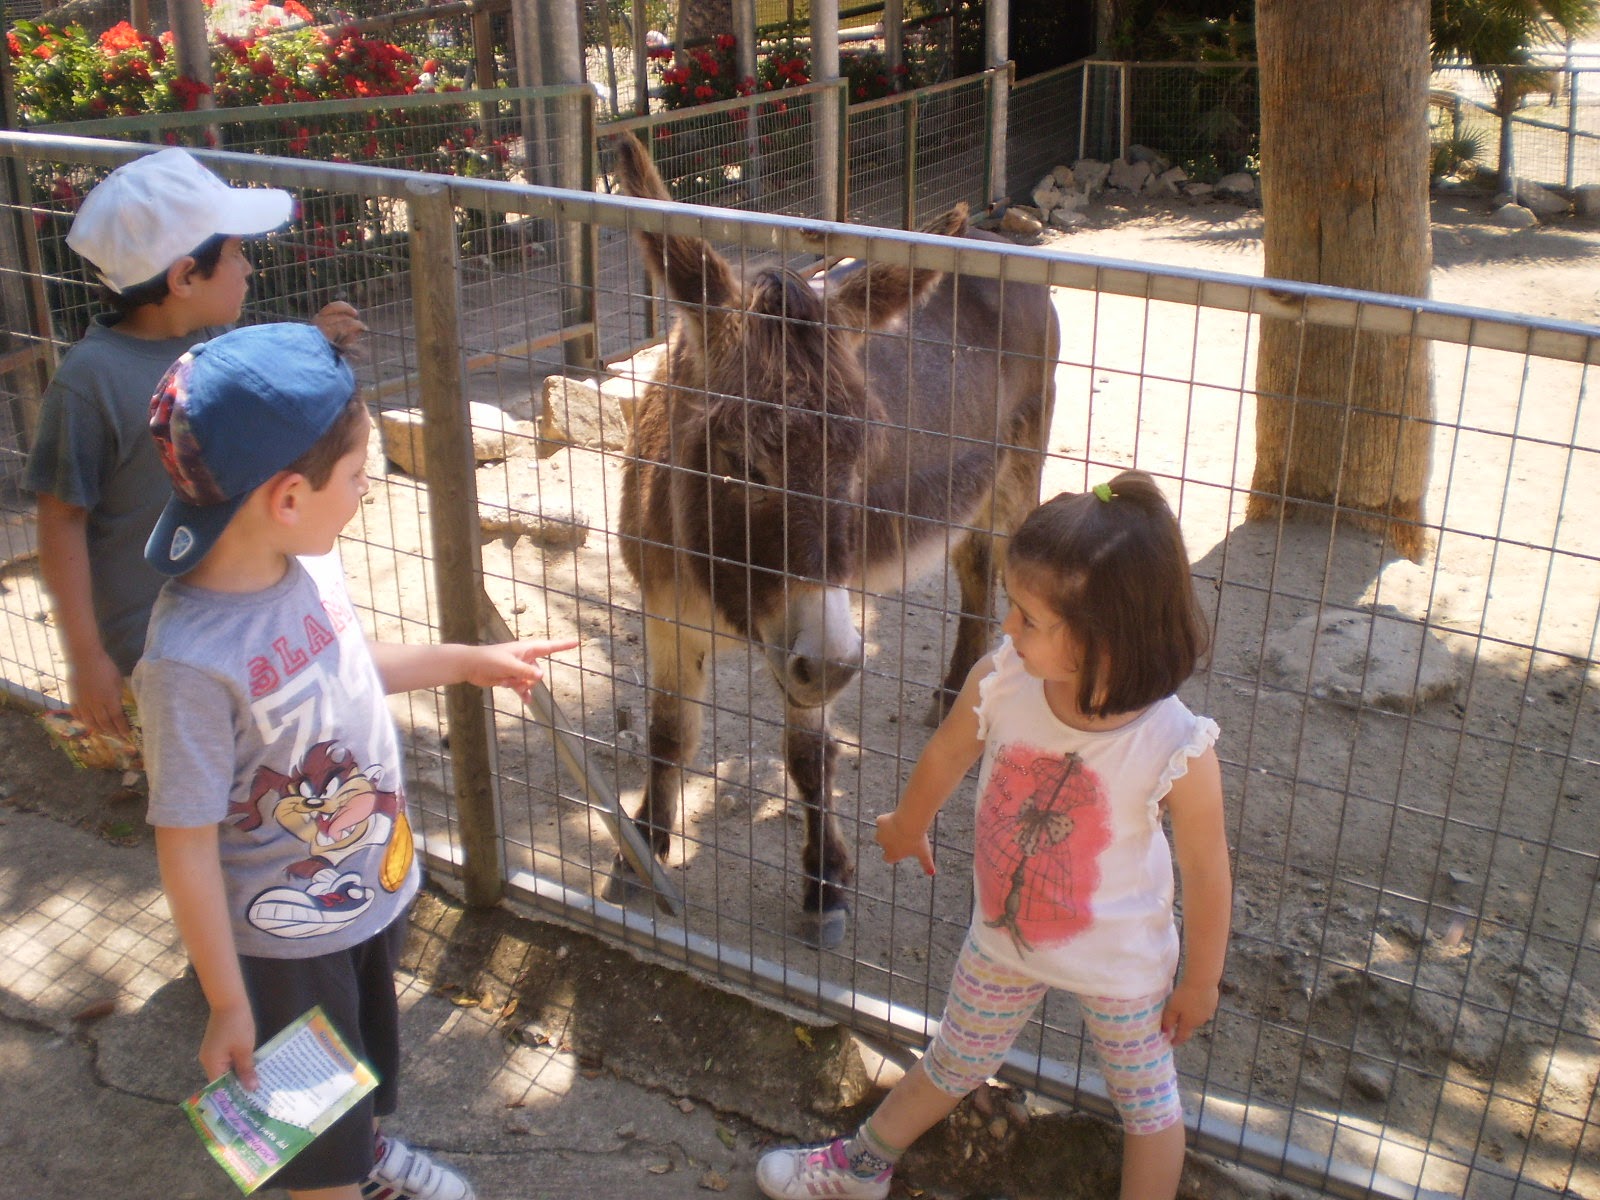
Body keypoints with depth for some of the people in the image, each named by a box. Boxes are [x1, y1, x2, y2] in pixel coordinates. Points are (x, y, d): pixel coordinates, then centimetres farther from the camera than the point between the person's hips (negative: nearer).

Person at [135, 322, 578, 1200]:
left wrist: (469, 661, 14)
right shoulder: (190, 658, -34)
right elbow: (186, 846, -25)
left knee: (370, 1055, 33)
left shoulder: (308, 561, -13)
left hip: (377, 885, 8)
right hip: (287, 940, -7)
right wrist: (227, 1004, -17)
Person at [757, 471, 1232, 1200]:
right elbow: (946, 756, -3)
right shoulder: (998, 682, -26)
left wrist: (1200, 983, -3)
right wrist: (908, 827, 16)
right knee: (953, 1065, 27)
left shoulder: (1177, 752, -34)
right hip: (1003, 941, 4)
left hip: (1121, 965, -3)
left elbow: (1206, 873, -18)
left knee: (1147, 1100, 22)